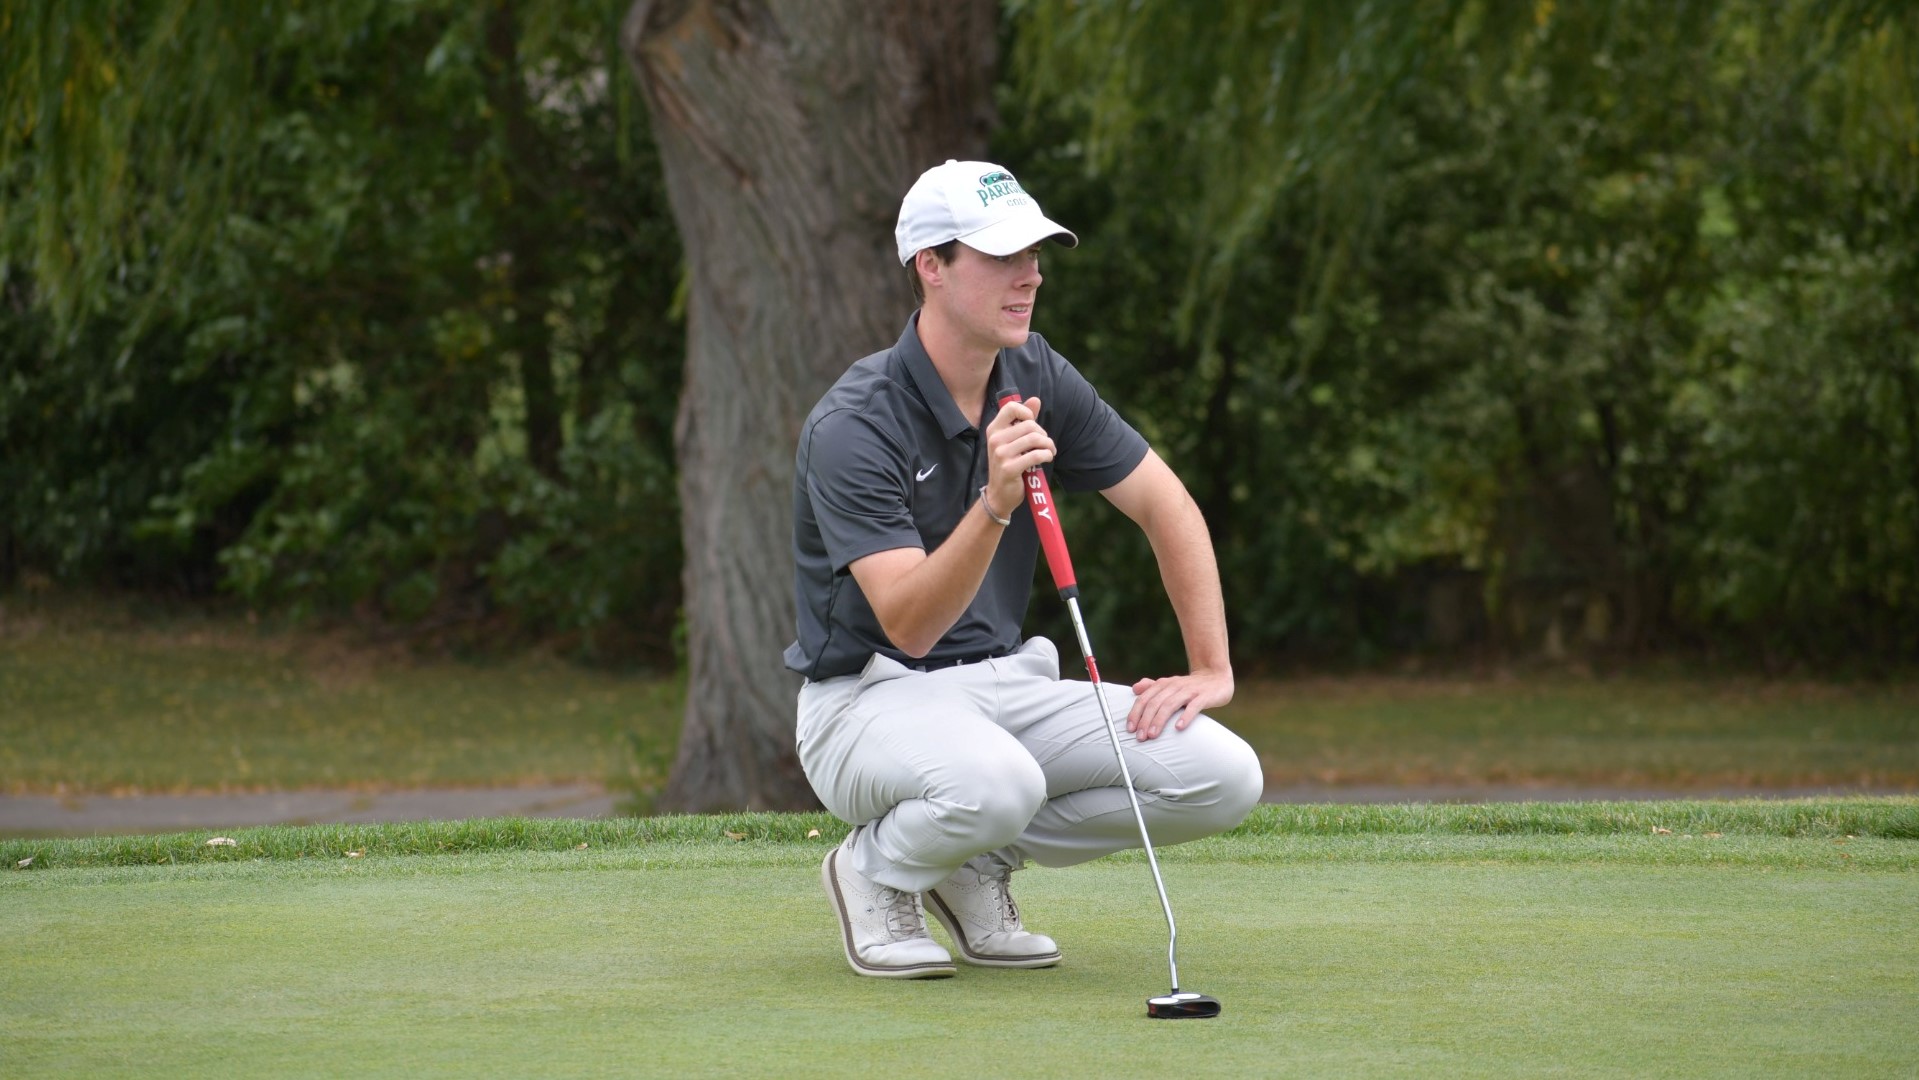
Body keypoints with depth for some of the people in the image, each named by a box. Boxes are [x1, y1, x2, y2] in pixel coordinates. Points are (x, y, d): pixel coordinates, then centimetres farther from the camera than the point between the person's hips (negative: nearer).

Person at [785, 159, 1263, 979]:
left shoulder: (1037, 379, -1)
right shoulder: (852, 427, -21)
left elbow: (1167, 508, 6)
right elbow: (909, 625, -29)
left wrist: (1211, 670, -2)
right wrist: (995, 505, -43)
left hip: (1003, 682, 7)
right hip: (871, 697, -7)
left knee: (1222, 776, -14)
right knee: (993, 785, -41)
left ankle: (977, 865, 6)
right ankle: (874, 869, -5)